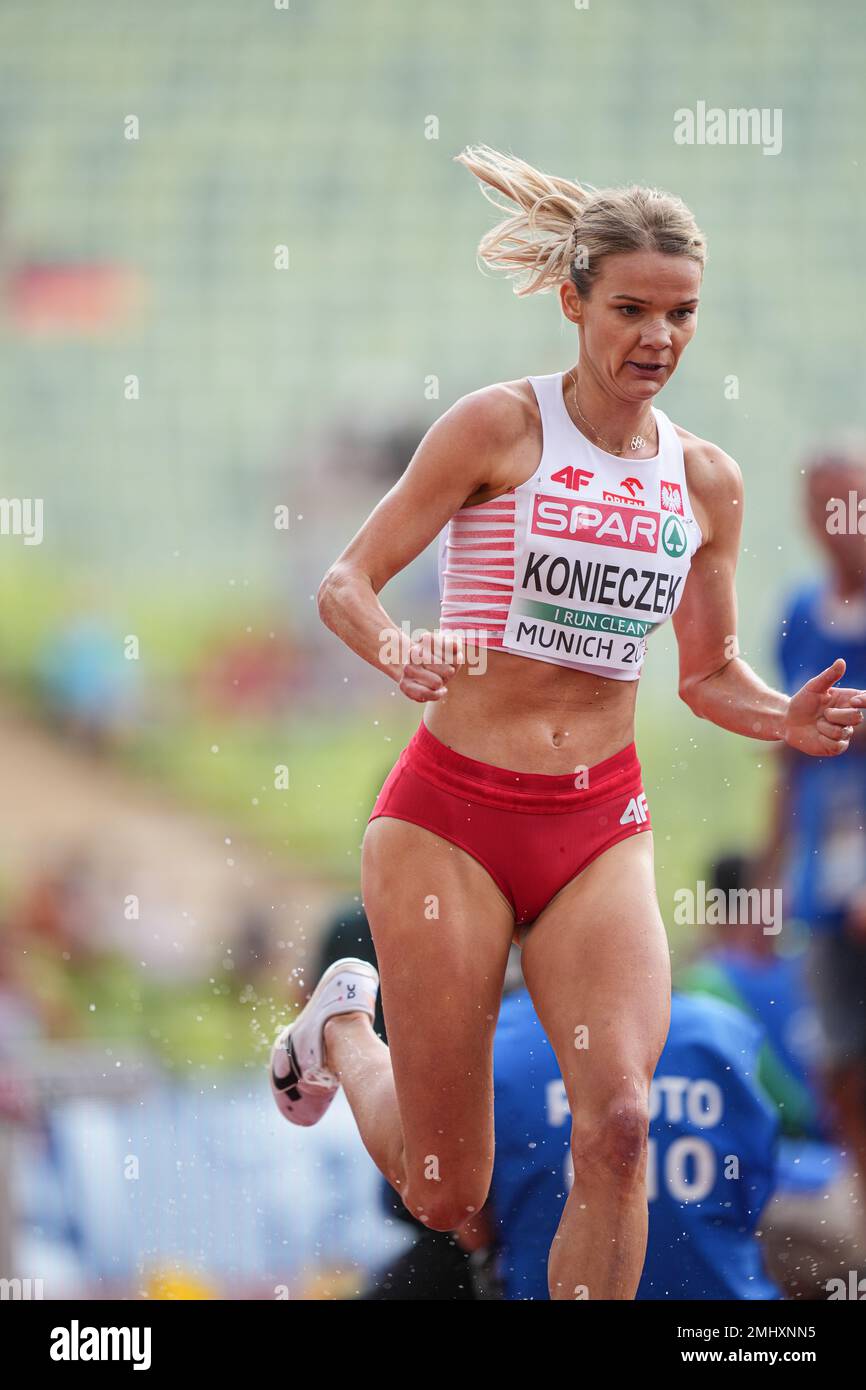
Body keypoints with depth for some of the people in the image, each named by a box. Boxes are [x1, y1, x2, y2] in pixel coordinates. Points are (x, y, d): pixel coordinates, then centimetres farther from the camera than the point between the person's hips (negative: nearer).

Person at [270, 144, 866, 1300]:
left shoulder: (705, 480, 7)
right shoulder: (499, 427, -7)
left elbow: (708, 673, 17)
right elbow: (346, 583, -6)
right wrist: (398, 654, -28)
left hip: (600, 832, 3)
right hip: (450, 814, -3)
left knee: (618, 1124, -21)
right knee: (445, 1197, 4)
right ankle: (341, 1025, 38)